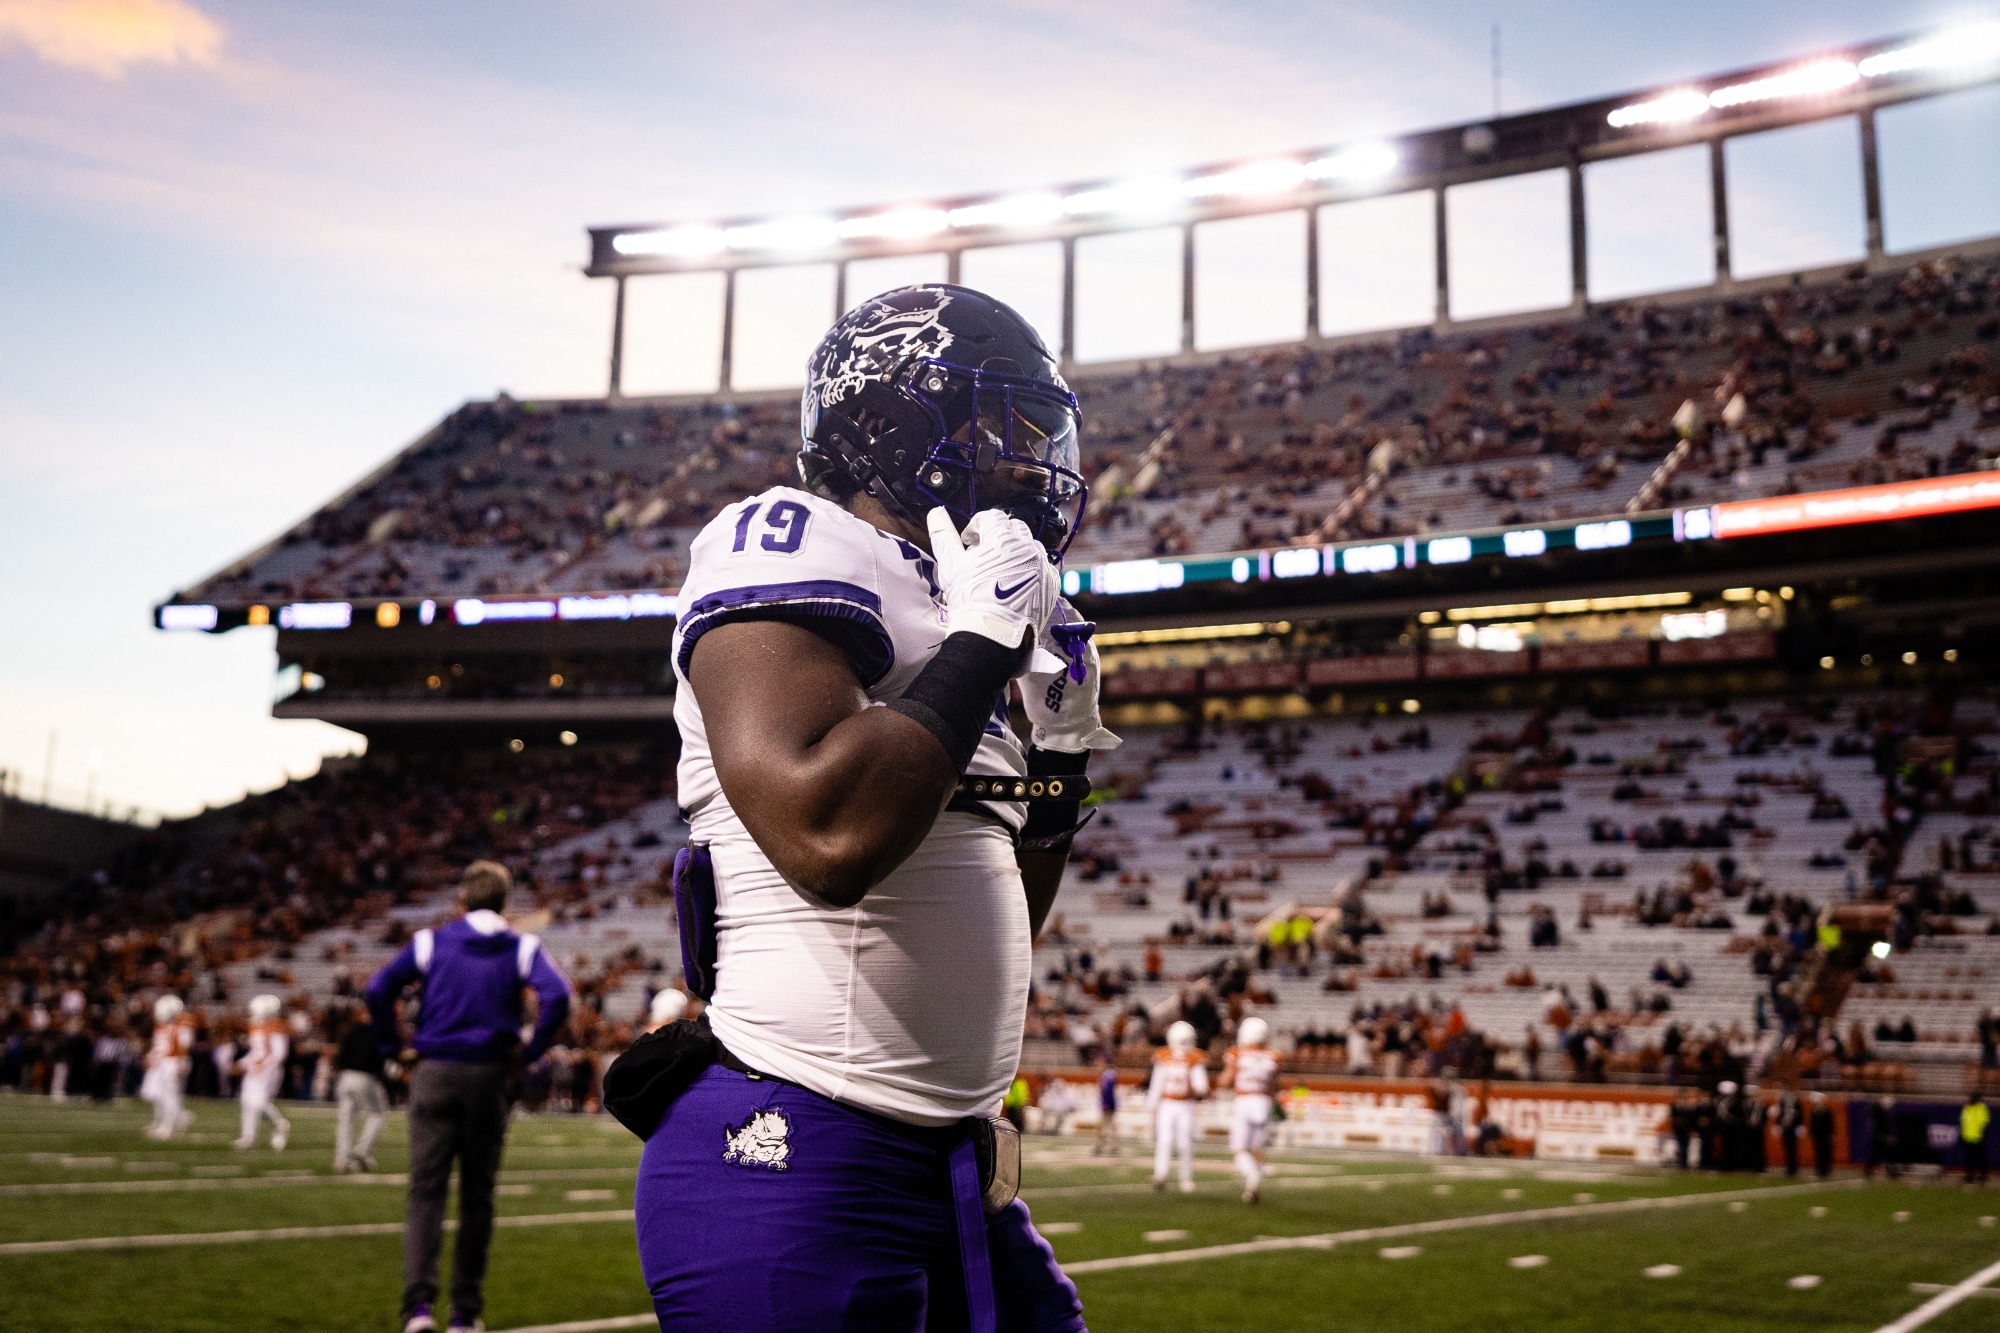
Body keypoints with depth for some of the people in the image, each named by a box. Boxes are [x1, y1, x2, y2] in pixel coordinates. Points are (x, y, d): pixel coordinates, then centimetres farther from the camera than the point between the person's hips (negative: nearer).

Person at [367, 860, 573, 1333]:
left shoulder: (431, 942, 5)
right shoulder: (522, 948, 4)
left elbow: (378, 990, -2)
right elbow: (557, 997, -12)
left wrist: (393, 1047, 7)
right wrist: (530, 1051, -1)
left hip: (435, 1076, 0)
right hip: (489, 1078, 0)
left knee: (426, 1191, 0)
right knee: (477, 1196, 9)